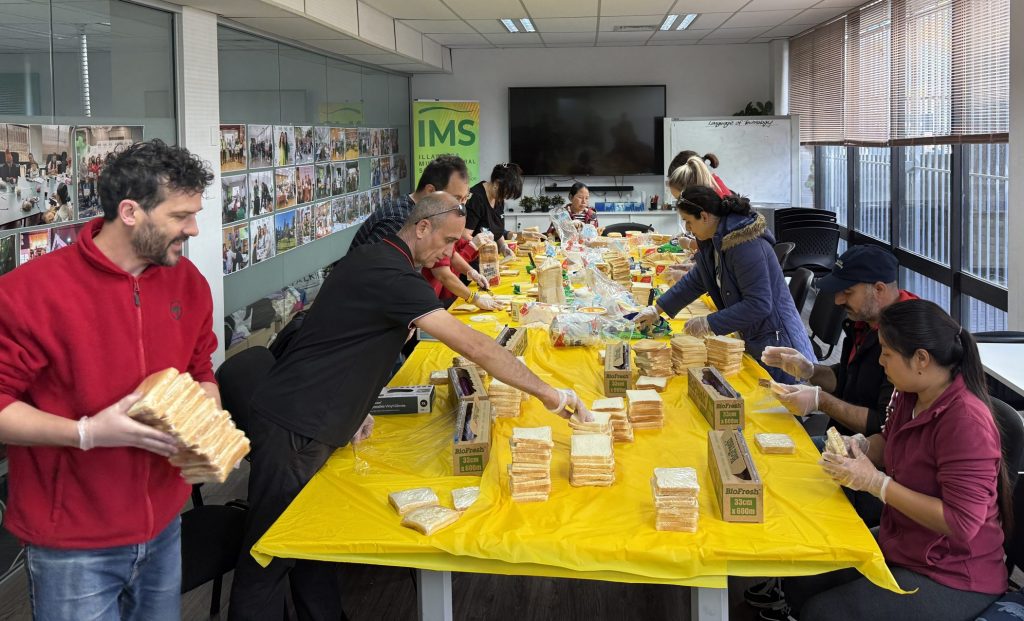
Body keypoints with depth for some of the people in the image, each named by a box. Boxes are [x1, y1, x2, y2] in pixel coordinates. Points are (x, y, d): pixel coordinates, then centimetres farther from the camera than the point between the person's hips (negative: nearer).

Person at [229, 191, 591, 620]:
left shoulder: (375, 259, 11)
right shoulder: (388, 275, -21)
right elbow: (472, 345, -24)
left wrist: (353, 409, 10)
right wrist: (549, 395, -20)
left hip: (314, 425, 10)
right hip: (293, 431, -10)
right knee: (268, 559, -2)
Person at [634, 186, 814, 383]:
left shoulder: (746, 245, -26)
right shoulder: (713, 241, 4)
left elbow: (758, 304, -27)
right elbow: (696, 281, 19)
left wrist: (709, 324, -22)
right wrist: (657, 309, 19)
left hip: (776, 342, -9)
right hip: (751, 340, 9)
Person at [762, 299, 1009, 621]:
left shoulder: (965, 420, -27)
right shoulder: (909, 396, -1)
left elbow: (962, 523, -28)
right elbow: (890, 442, 20)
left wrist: (876, 482, -26)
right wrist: (858, 447, -3)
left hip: (954, 580, -8)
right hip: (900, 547, 8)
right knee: (799, 580, 2)